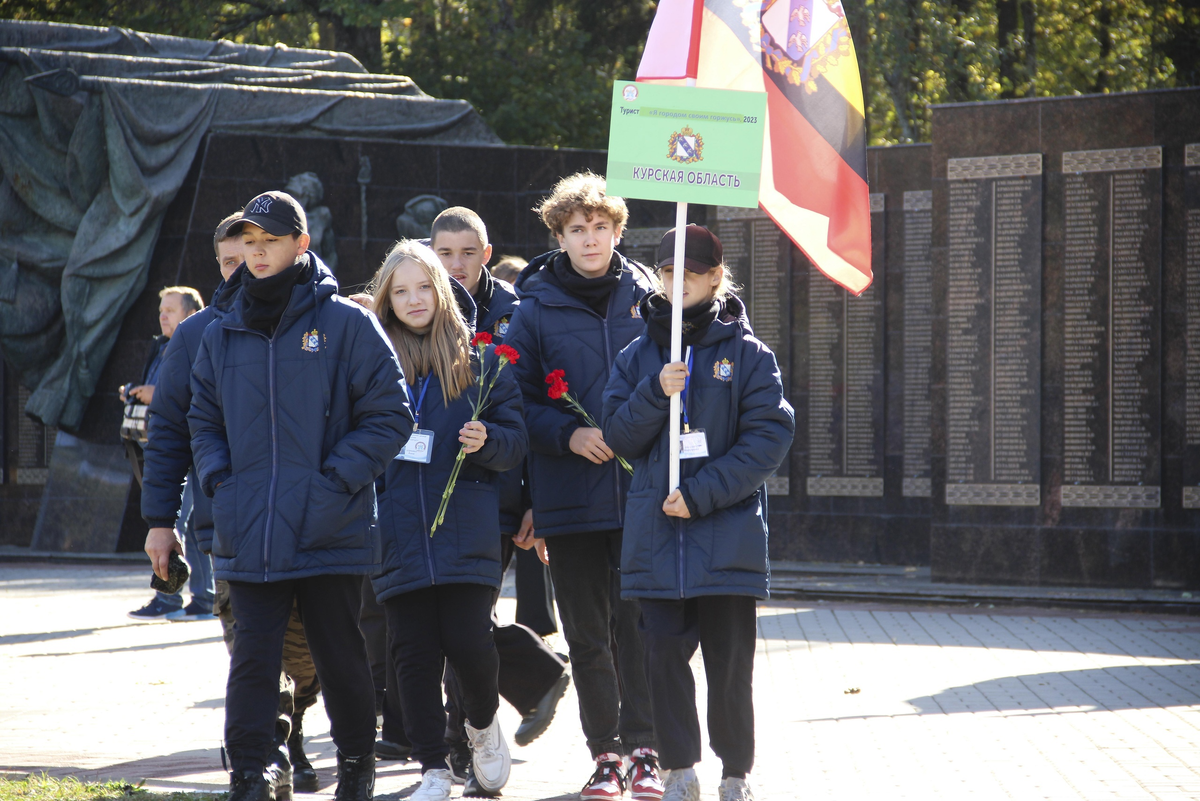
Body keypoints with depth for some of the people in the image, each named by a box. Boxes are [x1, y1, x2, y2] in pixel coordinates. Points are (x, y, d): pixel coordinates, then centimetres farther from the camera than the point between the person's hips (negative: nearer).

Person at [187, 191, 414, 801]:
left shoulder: (347, 325, -2)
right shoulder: (222, 335, 11)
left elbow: (390, 416, -2)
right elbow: (203, 421, 20)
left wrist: (336, 479, -11)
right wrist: (218, 480, 2)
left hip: (330, 532, -2)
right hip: (248, 536, 2)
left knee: (339, 658, 8)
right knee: (253, 659, -4)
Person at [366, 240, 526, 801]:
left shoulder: (480, 361, 7)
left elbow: (517, 439, 6)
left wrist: (486, 440, -13)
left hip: (466, 528, -1)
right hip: (398, 531, 1)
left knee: (468, 639, -9)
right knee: (413, 651, 0)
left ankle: (483, 724, 22)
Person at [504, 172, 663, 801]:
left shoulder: (647, 300, 5)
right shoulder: (535, 309, 3)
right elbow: (516, 401, 3)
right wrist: (569, 435, -12)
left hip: (640, 491, -1)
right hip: (569, 499, 1)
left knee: (637, 624, -3)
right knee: (586, 634, 6)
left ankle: (645, 751, 4)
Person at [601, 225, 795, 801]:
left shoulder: (748, 354, 2)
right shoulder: (640, 355, 12)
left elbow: (769, 437, -6)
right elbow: (619, 436, 6)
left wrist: (702, 494, -14)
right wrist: (655, 393, -13)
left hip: (727, 532, -2)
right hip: (656, 532, 2)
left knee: (729, 657, 0)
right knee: (664, 651, -1)